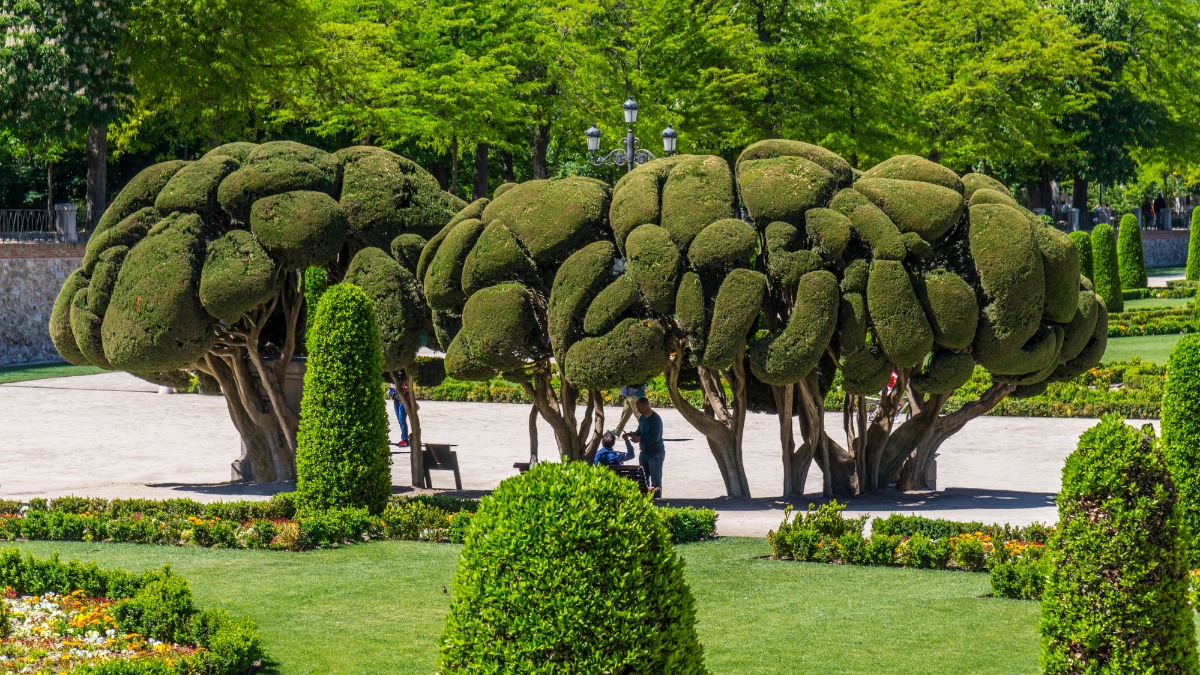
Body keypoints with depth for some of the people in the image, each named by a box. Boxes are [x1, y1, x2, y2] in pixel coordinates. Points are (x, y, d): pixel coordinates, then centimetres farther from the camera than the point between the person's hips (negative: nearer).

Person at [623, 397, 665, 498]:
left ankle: (657, 499, -3)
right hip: (644, 452, 9)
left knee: (655, 478, -6)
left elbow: (655, 438, -25)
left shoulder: (655, 419, -20)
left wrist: (640, 439, -26)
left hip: (656, 453, -9)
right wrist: (630, 434, -1)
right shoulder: (642, 418, 6)